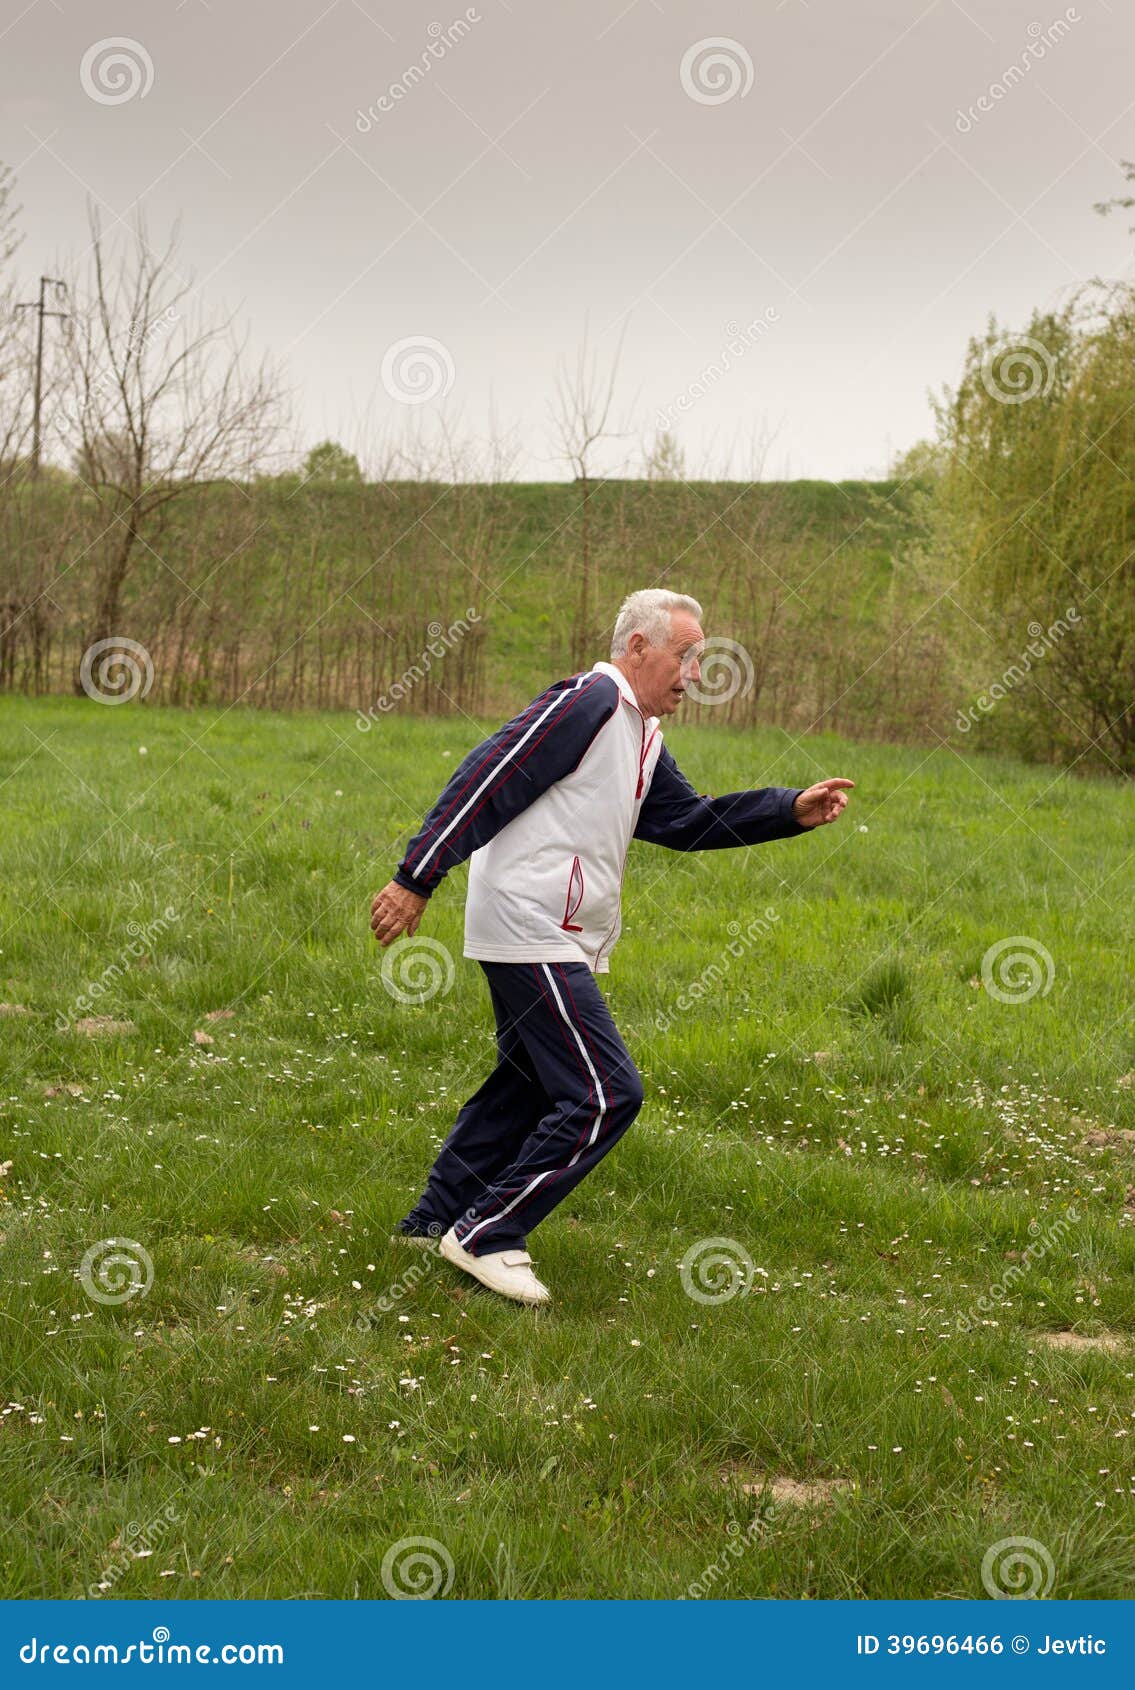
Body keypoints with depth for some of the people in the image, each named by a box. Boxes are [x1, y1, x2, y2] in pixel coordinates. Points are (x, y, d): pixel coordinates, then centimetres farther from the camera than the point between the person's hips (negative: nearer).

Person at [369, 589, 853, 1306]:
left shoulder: (641, 736, 17)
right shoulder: (588, 701, -14)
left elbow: (690, 820, 18)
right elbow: (487, 780, -19)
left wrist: (792, 811, 8)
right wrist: (417, 879, -22)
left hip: (558, 941, 11)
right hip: (533, 933, -11)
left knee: (530, 1084, 20)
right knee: (606, 1094, -10)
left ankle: (436, 1219, 31)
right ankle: (486, 1235, -1)